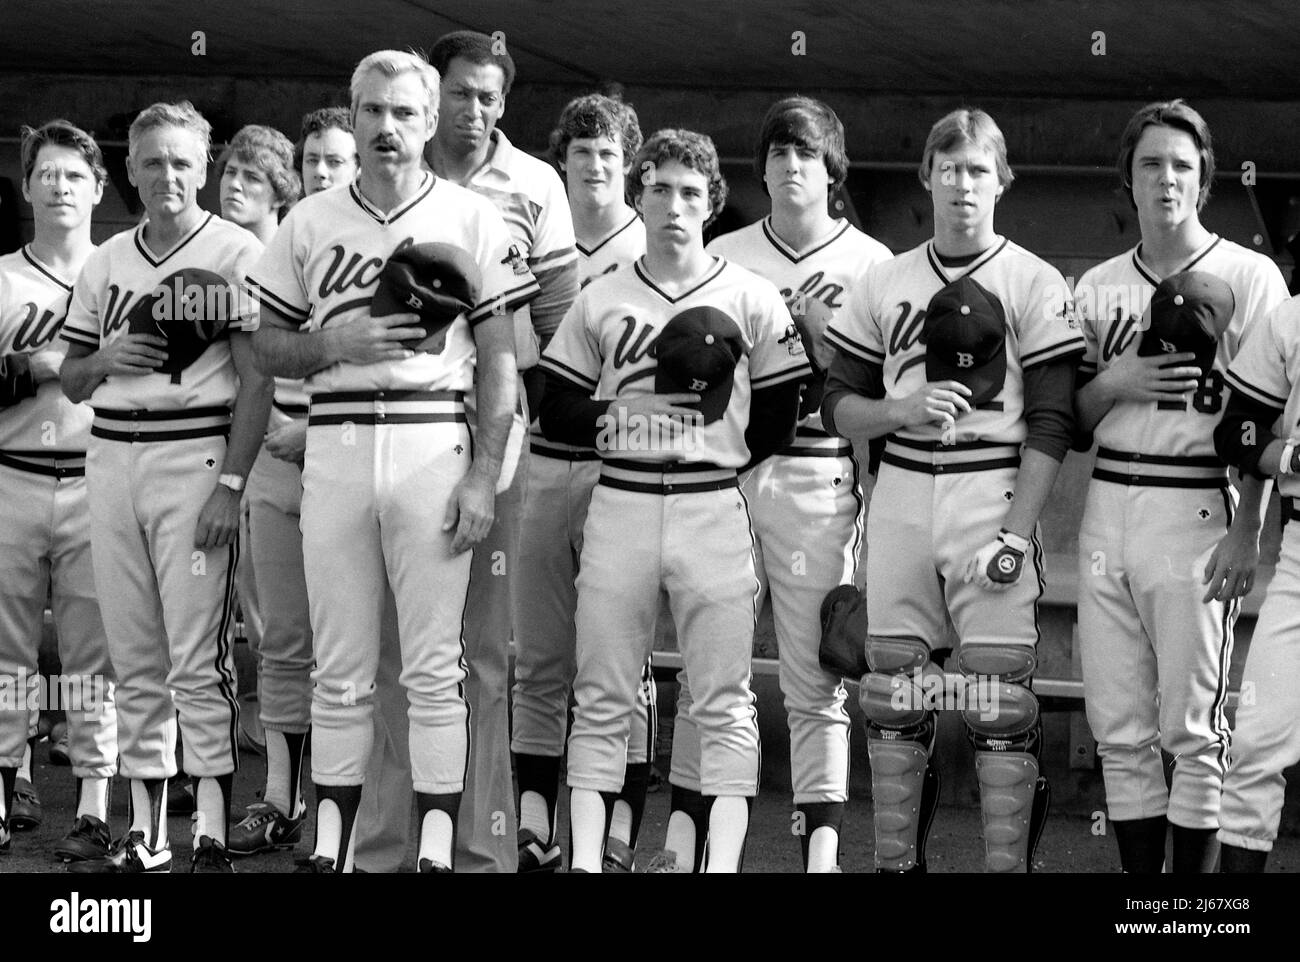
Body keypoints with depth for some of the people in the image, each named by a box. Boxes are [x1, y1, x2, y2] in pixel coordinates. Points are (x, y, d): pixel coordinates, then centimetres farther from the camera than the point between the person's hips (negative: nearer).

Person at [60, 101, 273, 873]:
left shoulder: (236, 255, -3)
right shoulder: (106, 262, 15)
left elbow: (256, 382, -7)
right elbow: (72, 381, 20)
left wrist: (230, 484, -15)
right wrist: (103, 360, -3)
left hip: (195, 458, -6)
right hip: (112, 459, 6)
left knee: (198, 660, -7)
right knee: (136, 662, 9)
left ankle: (213, 840, -3)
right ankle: (146, 836, 15)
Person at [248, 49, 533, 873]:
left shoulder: (472, 220, 3)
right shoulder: (310, 223, 10)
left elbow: (499, 364, 2)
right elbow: (270, 347, 13)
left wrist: (483, 477, -6)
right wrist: (337, 344, -7)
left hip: (435, 446, -2)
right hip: (335, 446, 2)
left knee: (435, 667, 0)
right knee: (340, 670, 7)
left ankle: (437, 849, 6)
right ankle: (331, 844, 13)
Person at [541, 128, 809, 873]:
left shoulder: (753, 300, 4)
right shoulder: (601, 301, 9)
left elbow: (777, 422, 4)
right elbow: (556, 413, 7)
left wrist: (719, 456, -4)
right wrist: (629, 413, -7)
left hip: (714, 509, -1)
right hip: (619, 507, 2)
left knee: (725, 701, -1)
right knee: (602, 699, 3)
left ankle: (723, 859, 2)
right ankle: (586, 857, 7)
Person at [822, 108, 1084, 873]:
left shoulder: (1036, 285, 0)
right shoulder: (884, 284, 11)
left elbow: (1050, 426, -5)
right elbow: (839, 408, 12)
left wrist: (1016, 531, -13)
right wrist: (905, 410, -8)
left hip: (993, 493, -4)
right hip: (901, 496, 4)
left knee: (1000, 705, -6)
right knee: (893, 697, 6)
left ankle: (1009, 863, 0)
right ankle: (897, 861, 17)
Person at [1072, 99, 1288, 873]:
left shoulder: (1250, 278, -1)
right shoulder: (1098, 286, 14)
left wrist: (1247, 533, -12)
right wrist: (1113, 383, -5)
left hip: (1198, 508, -5)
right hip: (1108, 507, 5)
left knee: (1193, 728, -2)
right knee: (1119, 727, 7)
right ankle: (1139, 874, 17)